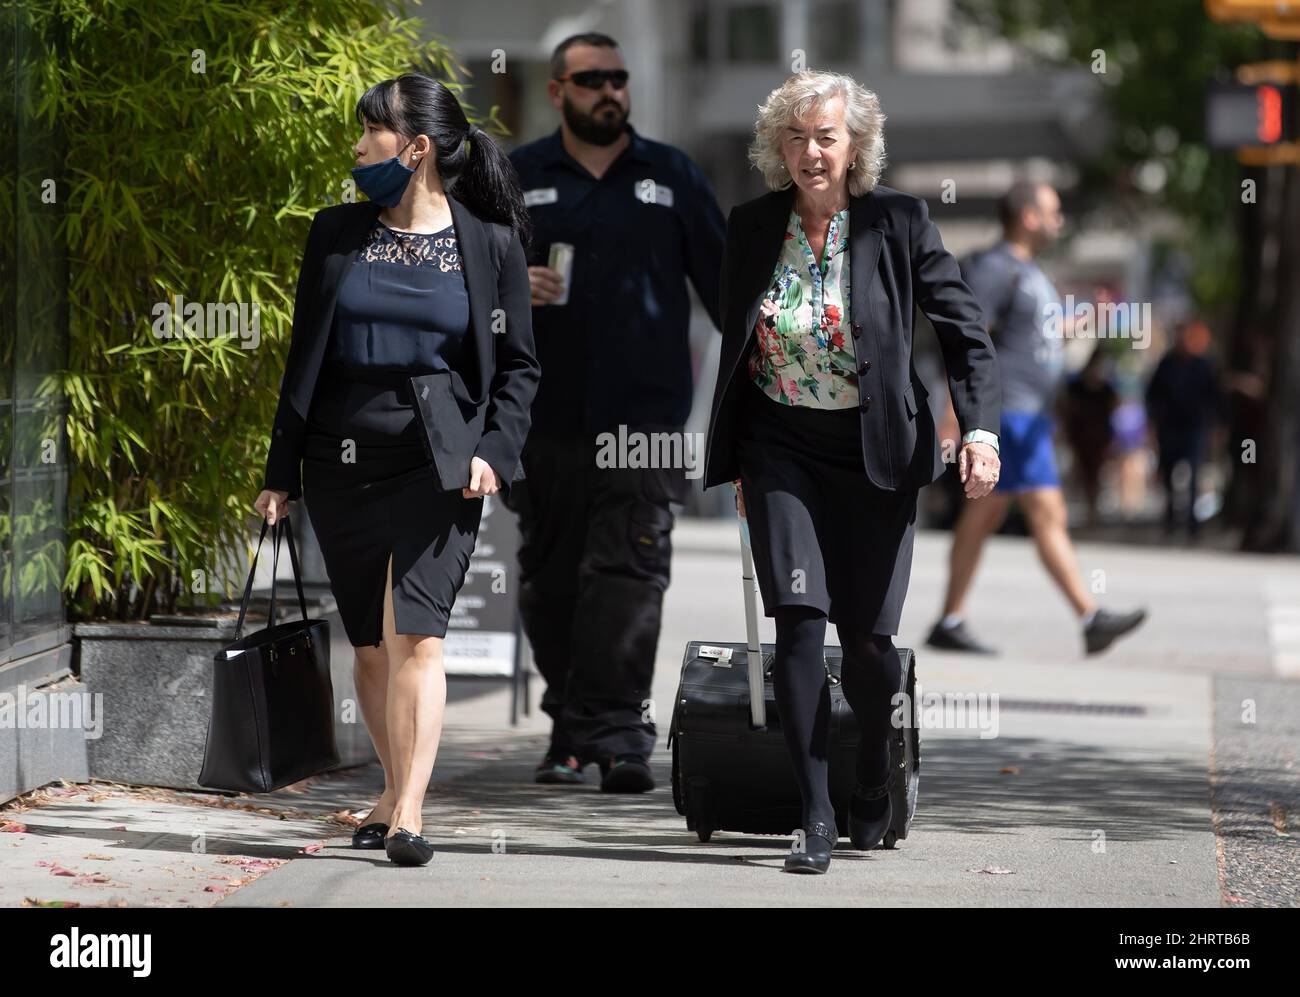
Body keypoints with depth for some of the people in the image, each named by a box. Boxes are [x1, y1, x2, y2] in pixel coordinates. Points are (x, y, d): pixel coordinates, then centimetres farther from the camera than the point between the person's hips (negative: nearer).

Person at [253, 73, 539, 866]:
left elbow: (519, 366, 5)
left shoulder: (489, 242, 0)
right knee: (371, 645, 9)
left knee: (414, 632, -16)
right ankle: (396, 792, 24)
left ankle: (408, 816, -18)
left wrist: (495, 452, -11)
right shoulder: (338, 234, 7)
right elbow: (306, 356, 11)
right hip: (341, 464, 4)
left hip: (436, 465, -4)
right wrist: (281, 471, 8)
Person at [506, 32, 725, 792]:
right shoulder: (517, 179, 10)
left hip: (644, 415, -2)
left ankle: (619, 732, -14)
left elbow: (722, 276, 12)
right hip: (544, 416, 2)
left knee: (628, 572, -10)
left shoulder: (672, 177, 11)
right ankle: (570, 730, 14)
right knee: (550, 579, 4)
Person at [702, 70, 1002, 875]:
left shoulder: (898, 222, -7)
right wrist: (733, 462, 14)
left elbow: (965, 329, -4)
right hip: (781, 450, 1)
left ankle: (875, 774, 30)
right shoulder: (752, 227, 1)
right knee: (800, 618, -13)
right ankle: (817, 816, -9)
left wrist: (980, 428, -17)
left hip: (874, 453, -1)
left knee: (868, 634, 1)